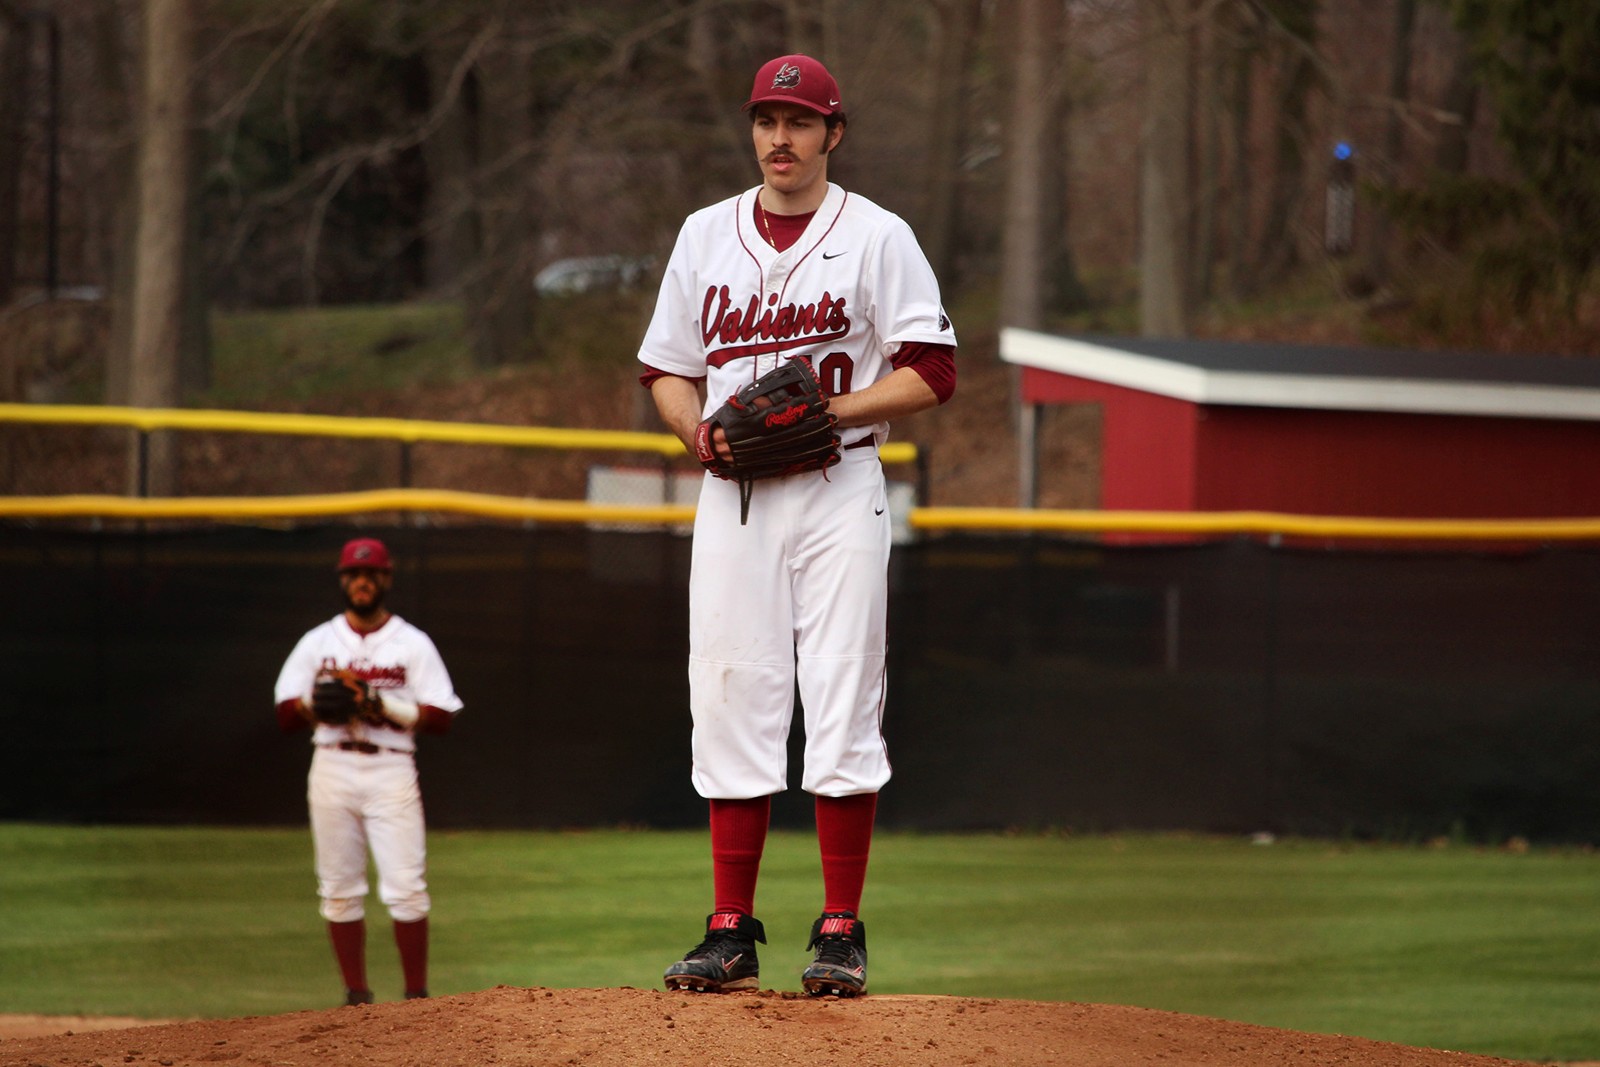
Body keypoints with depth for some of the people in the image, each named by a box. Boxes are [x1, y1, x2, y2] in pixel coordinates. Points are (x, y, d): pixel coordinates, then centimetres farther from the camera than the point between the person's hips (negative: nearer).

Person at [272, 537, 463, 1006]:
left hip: (391, 770, -2)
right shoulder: (317, 642, 12)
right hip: (332, 769, 2)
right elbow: (286, 715, 8)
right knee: (339, 889, 2)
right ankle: (356, 996, 9)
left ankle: (417, 996, -4)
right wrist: (316, 704, -13)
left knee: (406, 888, -10)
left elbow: (440, 717, -1)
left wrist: (388, 708, -15)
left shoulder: (413, 644, 6)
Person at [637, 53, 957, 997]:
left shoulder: (878, 237, 2)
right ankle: (732, 933, 4)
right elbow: (667, 369, 17)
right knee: (731, 704, 0)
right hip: (732, 493, 4)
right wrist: (698, 429, -3)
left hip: (839, 490, -4)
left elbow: (931, 373, -4)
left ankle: (842, 934, -3)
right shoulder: (706, 235, 14)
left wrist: (831, 409, -16)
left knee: (845, 706, -6)